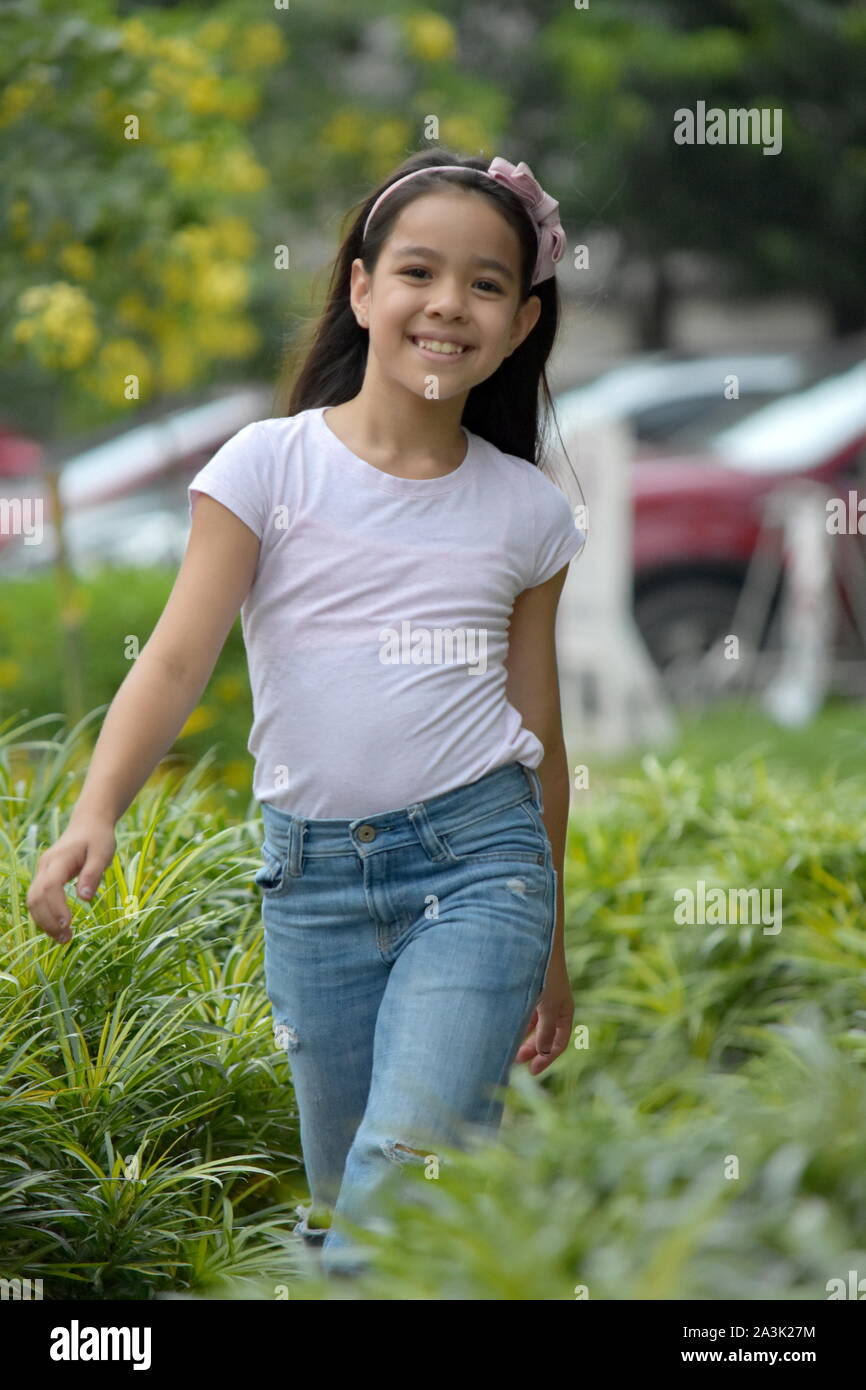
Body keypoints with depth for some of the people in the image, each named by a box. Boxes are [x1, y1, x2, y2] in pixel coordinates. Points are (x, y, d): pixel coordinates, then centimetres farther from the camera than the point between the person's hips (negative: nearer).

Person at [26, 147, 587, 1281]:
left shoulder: (526, 509, 5)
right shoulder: (270, 466, -1)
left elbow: (539, 732, 12)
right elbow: (179, 656, -10)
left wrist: (550, 945, 17)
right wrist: (96, 812, -26)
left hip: (481, 856, 0)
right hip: (314, 862, 1)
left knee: (411, 1159, -20)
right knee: (342, 1196, 8)